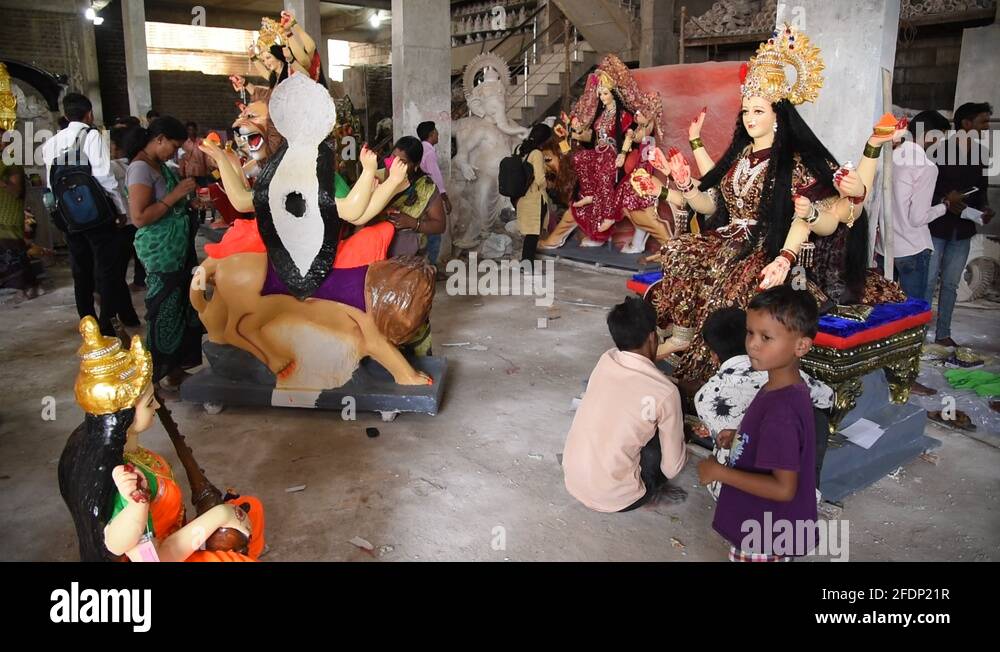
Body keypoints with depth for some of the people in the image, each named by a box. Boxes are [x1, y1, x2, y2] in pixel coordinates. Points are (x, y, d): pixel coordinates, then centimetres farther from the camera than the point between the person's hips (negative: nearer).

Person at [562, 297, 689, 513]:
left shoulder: (605, 360, -3)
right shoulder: (665, 393, -18)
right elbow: (672, 466, -7)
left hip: (571, 479, 6)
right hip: (611, 497, -6)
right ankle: (651, 490, 19)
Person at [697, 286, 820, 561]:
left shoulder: (781, 408, -31)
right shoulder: (784, 389, -2)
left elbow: (783, 488, -30)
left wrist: (720, 472, -24)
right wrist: (740, 437, 3)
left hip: (764, 538, -8)